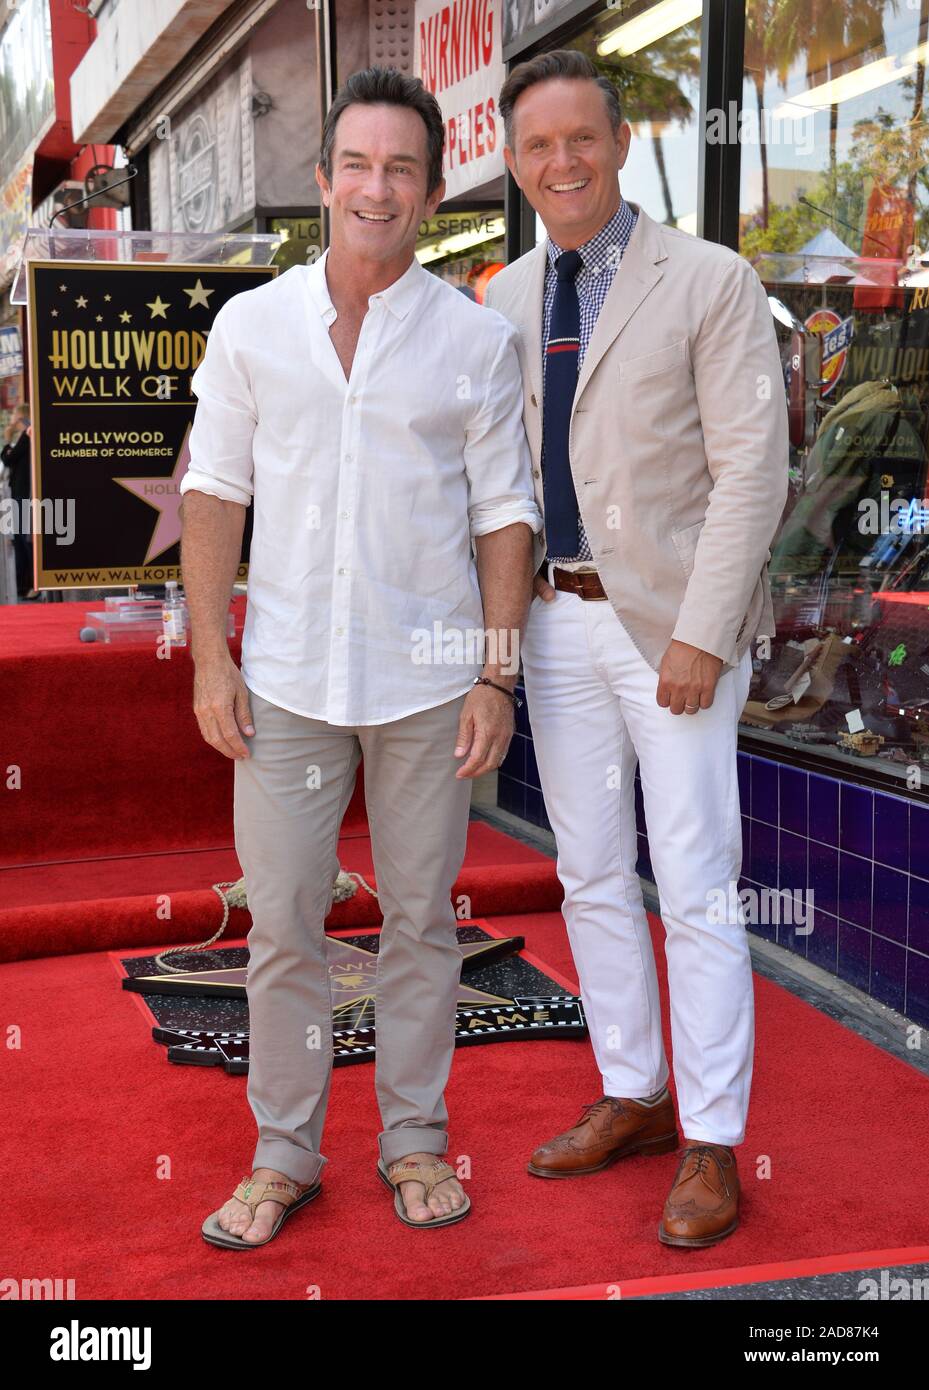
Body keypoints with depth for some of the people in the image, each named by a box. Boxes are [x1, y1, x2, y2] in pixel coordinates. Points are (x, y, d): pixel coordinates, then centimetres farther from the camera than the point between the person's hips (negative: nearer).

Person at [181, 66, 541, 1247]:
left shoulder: (476, 340, 2)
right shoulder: (250, 326, 5)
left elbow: (505, 516, 2)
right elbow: (213, 495, 6)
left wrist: (498, 677, -4)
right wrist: (210, 658, -1)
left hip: (426, 675, 0)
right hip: (287, 676, 1)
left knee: (420, 919, 9)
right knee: (281, 924, 4)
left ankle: (413, 1139, 25)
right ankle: (284, 1152, 20)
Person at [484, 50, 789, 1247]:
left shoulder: (711, 284, -7)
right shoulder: (502, 303, 9)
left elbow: (751, 469, -11)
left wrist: (699, 634, -16)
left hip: (671, 620, -5)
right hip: (556, 617, 6)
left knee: (695, 889, -2)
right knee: (590, 877, 13)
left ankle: (711, 1146, 10)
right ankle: (632, 1096, 29)